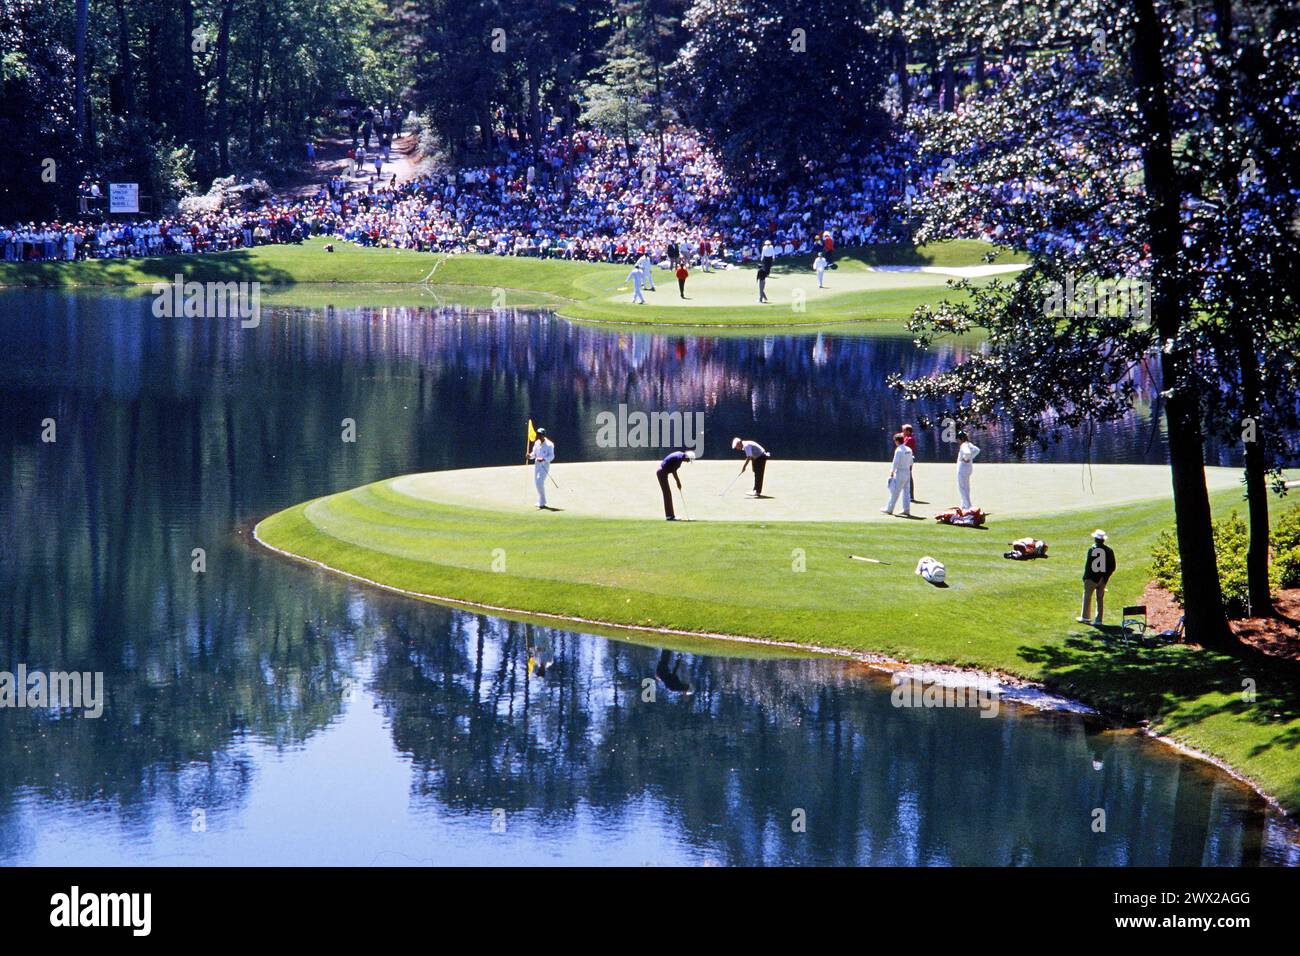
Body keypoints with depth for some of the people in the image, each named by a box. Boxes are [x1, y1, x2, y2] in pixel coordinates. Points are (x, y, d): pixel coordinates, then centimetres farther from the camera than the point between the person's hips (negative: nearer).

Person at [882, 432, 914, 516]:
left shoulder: (898, 450, -16)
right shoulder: (909, 450, 8)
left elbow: (895, 463, -16)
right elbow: (910, 462, 13)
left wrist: (892, 472, -10)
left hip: (900, 472, -8)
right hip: (907, 472, 8)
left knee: (894, 492, -1)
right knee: (906, 491, 10)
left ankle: (889, 509, 5)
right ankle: (907, 510, 10)